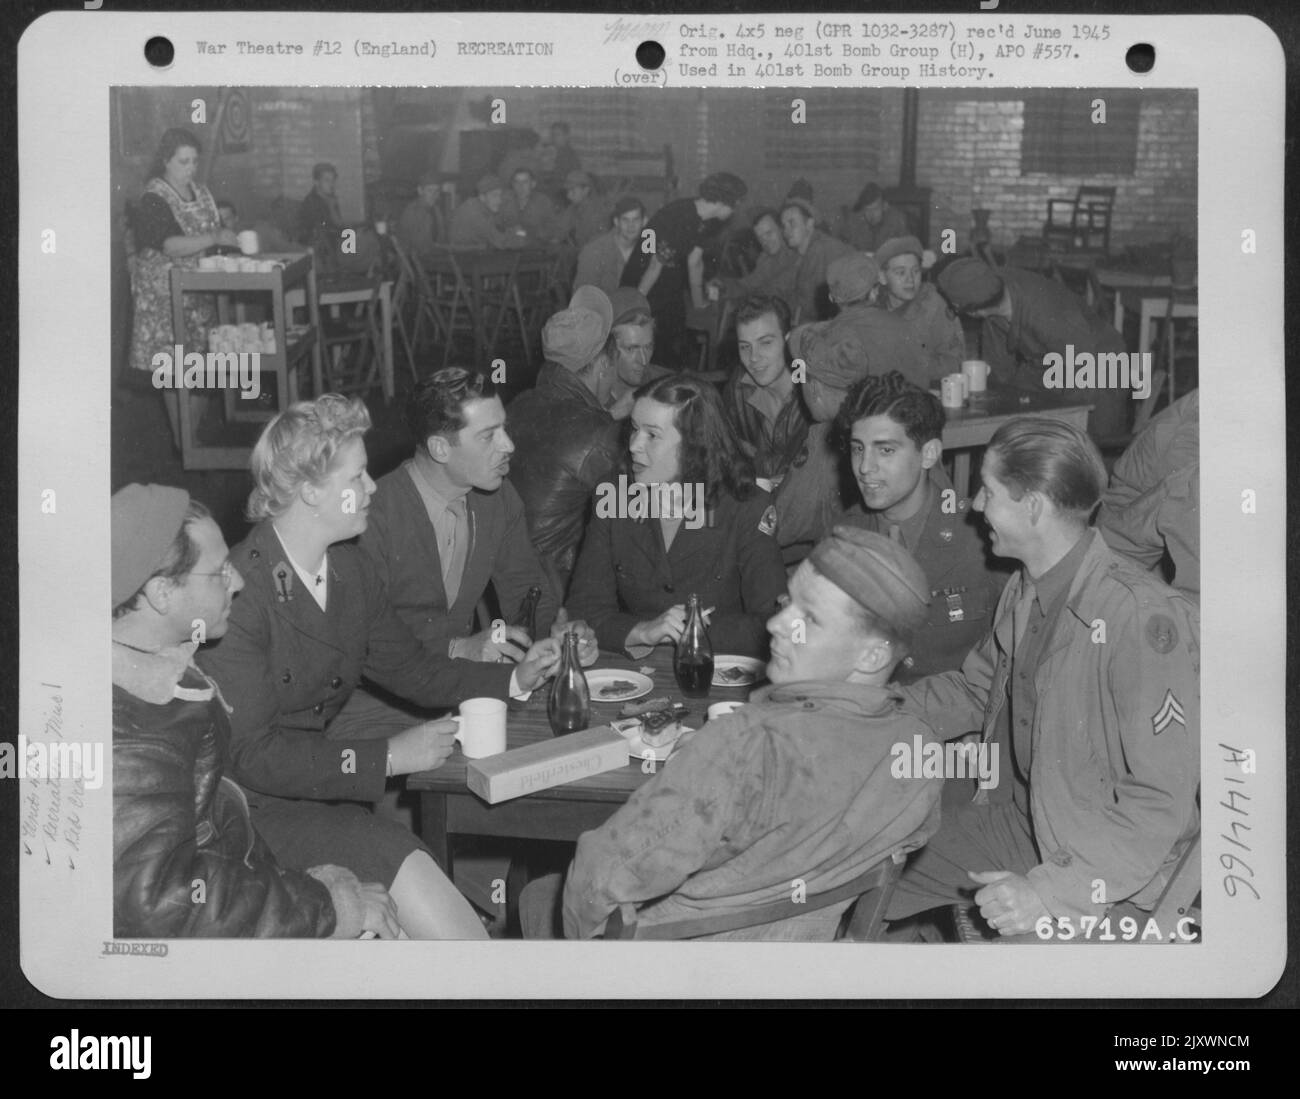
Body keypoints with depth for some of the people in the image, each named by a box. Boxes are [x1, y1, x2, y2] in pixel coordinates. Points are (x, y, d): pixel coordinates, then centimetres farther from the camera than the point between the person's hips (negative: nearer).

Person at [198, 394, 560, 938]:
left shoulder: (350, 566, 7)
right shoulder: (239, 590, -20)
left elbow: (407, 666, 18)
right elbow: (250, 755, -21)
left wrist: (514, 678, 6)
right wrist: (387, 756, -21)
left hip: (327, 771, 7)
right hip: (262, 807, -7)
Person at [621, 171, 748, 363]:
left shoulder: (697, 219, 1)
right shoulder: (678, 219, -28)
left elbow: (695, 262, 12)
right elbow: (656, 266, -22)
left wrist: (698, 302, 20)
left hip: (671, 289, 9)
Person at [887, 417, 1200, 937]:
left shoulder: (1143, 618, -26)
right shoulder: (1025, 592, 2)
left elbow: (1162, 800, -25)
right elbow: (973, 689, 19)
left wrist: (1050, 890, -28)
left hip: (1106, 870, -8)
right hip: (1012, 816, 8)